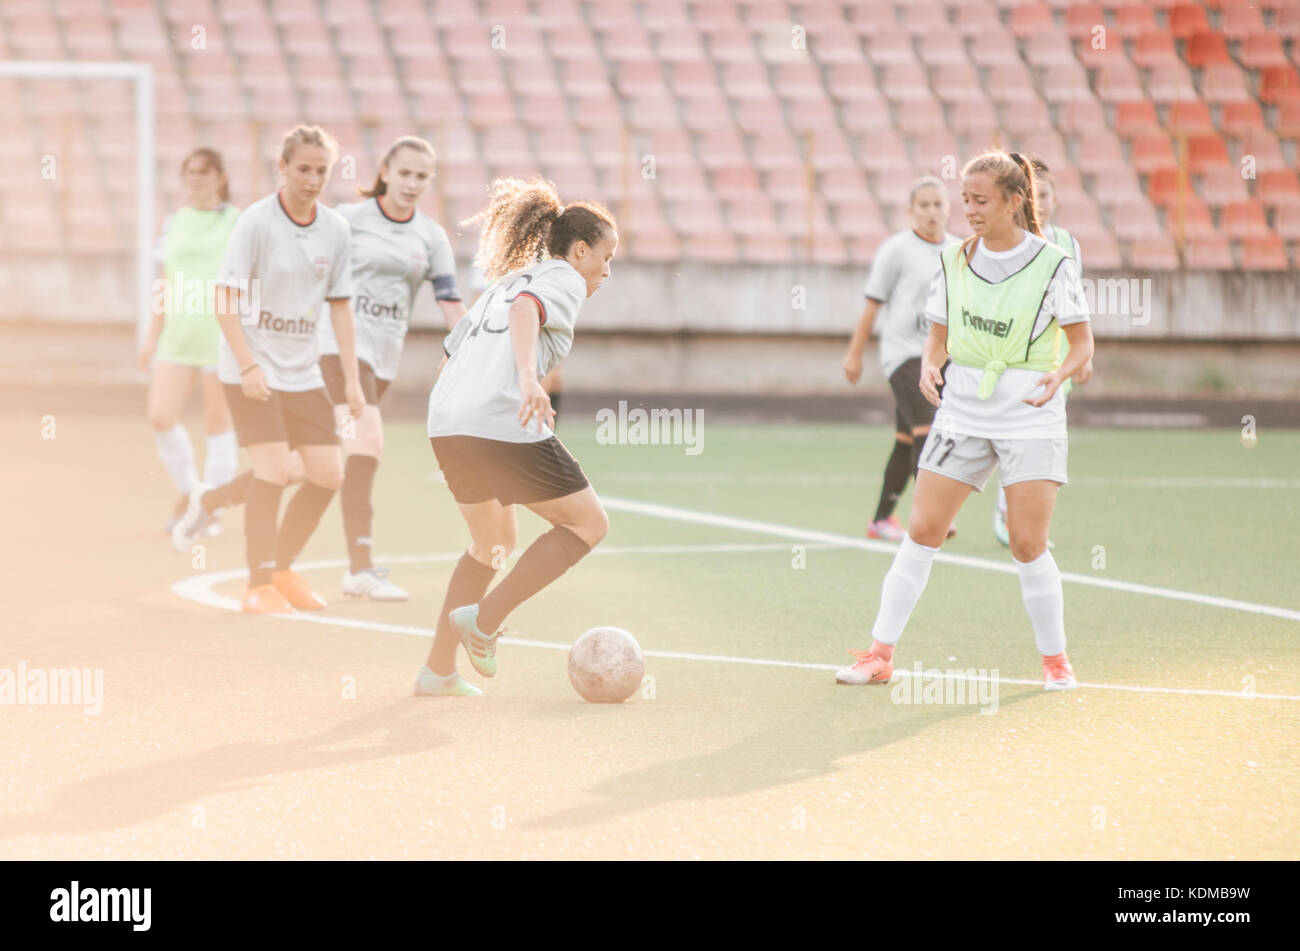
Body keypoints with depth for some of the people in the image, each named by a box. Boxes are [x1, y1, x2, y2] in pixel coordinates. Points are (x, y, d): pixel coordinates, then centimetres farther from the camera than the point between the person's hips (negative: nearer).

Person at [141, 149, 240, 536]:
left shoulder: (238, 223, -2)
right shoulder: (174, 222, 12)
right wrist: (151, 335, 16)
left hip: (222, 337, -4)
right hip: (177, 337, 4)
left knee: (219, 423, 2)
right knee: (161, 416, -5)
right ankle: (187, 490, 16)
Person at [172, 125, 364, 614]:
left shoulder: (335, 229, 4)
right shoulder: (256, 221, -11)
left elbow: (340, 305, 10)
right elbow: (226, 297, -12)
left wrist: (351, 379, 5)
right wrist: (248, 365, -21)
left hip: (303, 372, 5)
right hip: (252, 369, -5)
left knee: (328, 473, -1)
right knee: (273, 468, -15)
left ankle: (283, 569, 19)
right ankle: (260, 586, -3)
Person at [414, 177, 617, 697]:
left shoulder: (502, 284, 29)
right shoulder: (563, 279, 4)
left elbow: (449, 360, 30)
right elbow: (525, 311, -19)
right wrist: (528, 378, -35)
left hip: (446, 423, 9)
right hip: (503, 425, -9)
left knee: (494, 541, 25)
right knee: (588, 522, 6)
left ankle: (439, 669, 20)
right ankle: (484, 619, -2)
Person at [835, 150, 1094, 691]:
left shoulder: (1051, 264, -6)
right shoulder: (954, 261, 5)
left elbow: (1082, 342, -1)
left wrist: (1060, 373, -20)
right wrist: (929, 366, -7)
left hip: (1030, 416, -4)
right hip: (963, 410, 4)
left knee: (1027, 543, -8)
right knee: (922, 530, -1)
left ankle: (1054, 658, 10)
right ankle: (880, 655, 4)